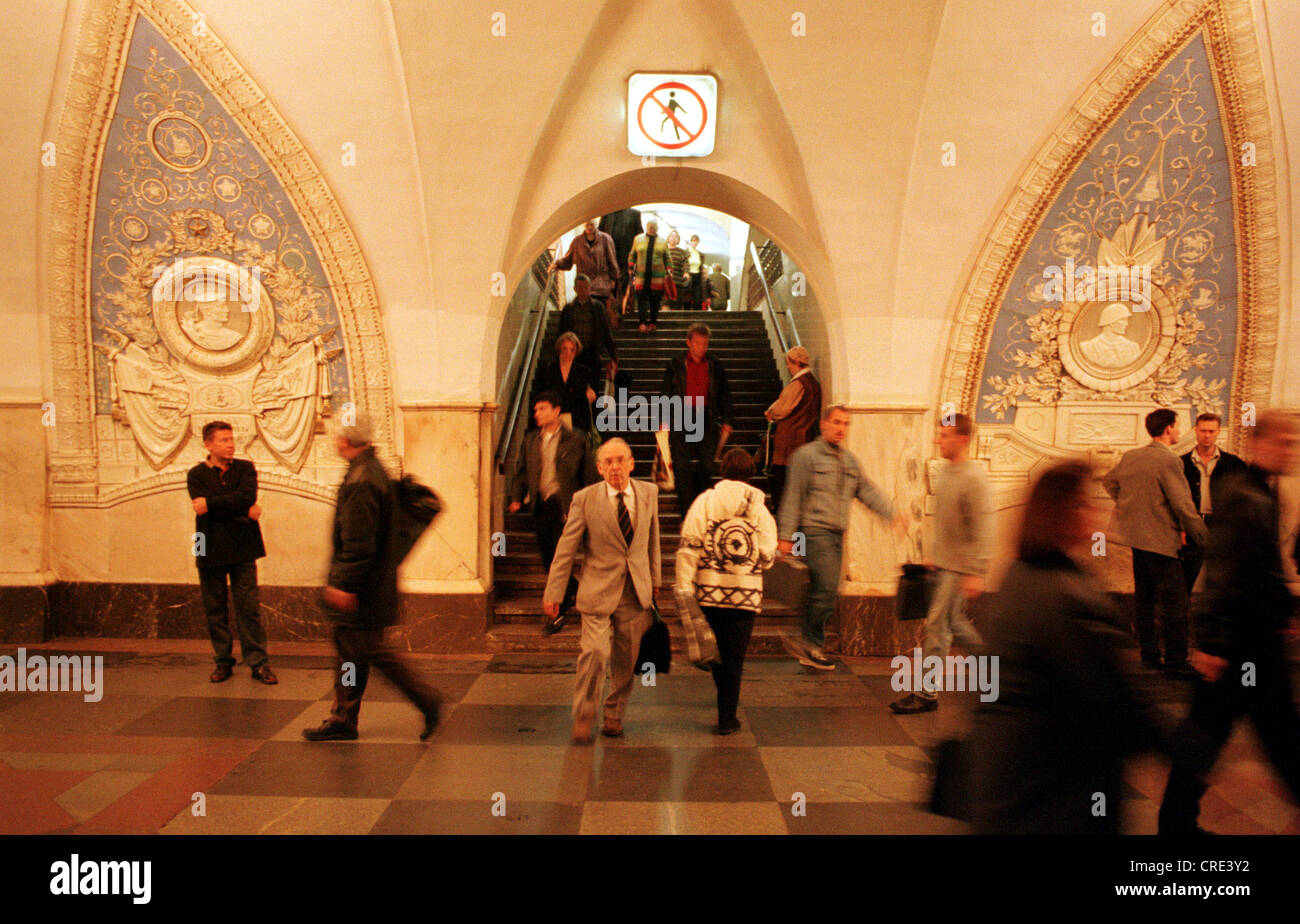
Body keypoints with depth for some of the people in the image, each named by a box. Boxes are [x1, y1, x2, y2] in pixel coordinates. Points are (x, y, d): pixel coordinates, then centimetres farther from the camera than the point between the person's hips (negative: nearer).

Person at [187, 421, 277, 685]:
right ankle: (223, 661, 21)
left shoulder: (245, 468, 6)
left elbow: (246, 496, -13)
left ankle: (258, 662, 7)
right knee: (215, 610, 8)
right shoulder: (197, 475, 4)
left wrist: (211, 503, -15)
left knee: (248, 608, 0)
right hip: (211, 551, 0)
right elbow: (205, 509, -11)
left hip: (242, 548, 0)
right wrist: (243, 512, -13)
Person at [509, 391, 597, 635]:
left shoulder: (574, 439, 0)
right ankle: (574, 588, 36)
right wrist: (516, 498, 0)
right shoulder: (530, 440, 12)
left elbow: (588, 474, 2)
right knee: (548, 560, 10)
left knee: (559, 558, -9)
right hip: (540, 506, 5)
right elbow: (521, 471, 16)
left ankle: (558, 613, 0)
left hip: (565, 505, -5)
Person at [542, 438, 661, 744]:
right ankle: (583, 717, 7)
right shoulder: (584, 499, -6)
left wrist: (654, 581, 19)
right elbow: (565, 549, -3)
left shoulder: (648, 493, 4)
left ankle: (614, 714, 31)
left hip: (636, 592, 3)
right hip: (598, 591, -3)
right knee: (595, 652, -14)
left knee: (626, 659, 9)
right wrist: (553, 593, -5)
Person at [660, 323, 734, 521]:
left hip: (707, 420, 1)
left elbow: (724, 394, 12)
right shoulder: (675, 364, 3)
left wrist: (726, 420, 7)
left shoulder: (715, 365, 6)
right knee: (682, 467, -2)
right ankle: (687, 512, 4)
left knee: (706, 467, 4)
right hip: (681, 421, -1)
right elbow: (666, 393, 6)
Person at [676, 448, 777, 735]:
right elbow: (767, 555, -1)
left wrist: (684, 584, -5)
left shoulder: (704, 501, -1)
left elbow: (689, 546, -7)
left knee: (718, 650, 20)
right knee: (734, 656, 7)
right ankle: (727, 718, 11)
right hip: (746, 592, -1)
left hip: (709, 590, 1)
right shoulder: (759, 508, -1)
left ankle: (725, 709, 32)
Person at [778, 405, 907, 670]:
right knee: (826, 587, -15)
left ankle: (808, 647, 15)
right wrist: (786, 536, -10)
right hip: (815, 529, -7)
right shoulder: (806, 455, -4)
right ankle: (810, 642, -2)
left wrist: (893, 514, -4)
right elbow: (793, 497, -7)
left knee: (823, 591, 8)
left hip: (837, 533, 7)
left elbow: (868, 491, 12)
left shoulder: (851, 460, 17)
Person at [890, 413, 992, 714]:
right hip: (944, 563, 9)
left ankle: (927, 693, 4)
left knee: (938, 624, -5)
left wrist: (977, 573, -20)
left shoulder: (974, 478, -17)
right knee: (955, 623, 17)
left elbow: (983, 529, -19)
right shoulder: (945, 470, 10)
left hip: (962, 567, -9)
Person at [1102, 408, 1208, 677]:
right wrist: (1204, 538, -7)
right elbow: (1183, 506, -16)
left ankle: (1149, 654, 20)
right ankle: (1175, 660, -1)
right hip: (1159, 539, -8)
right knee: (1174, 600, -3)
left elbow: (1109, 481, 26)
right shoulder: (1169, 461, -15)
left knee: (1144, 596, 13)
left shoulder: (1130, 456, 8)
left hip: (1136, 537, 8)